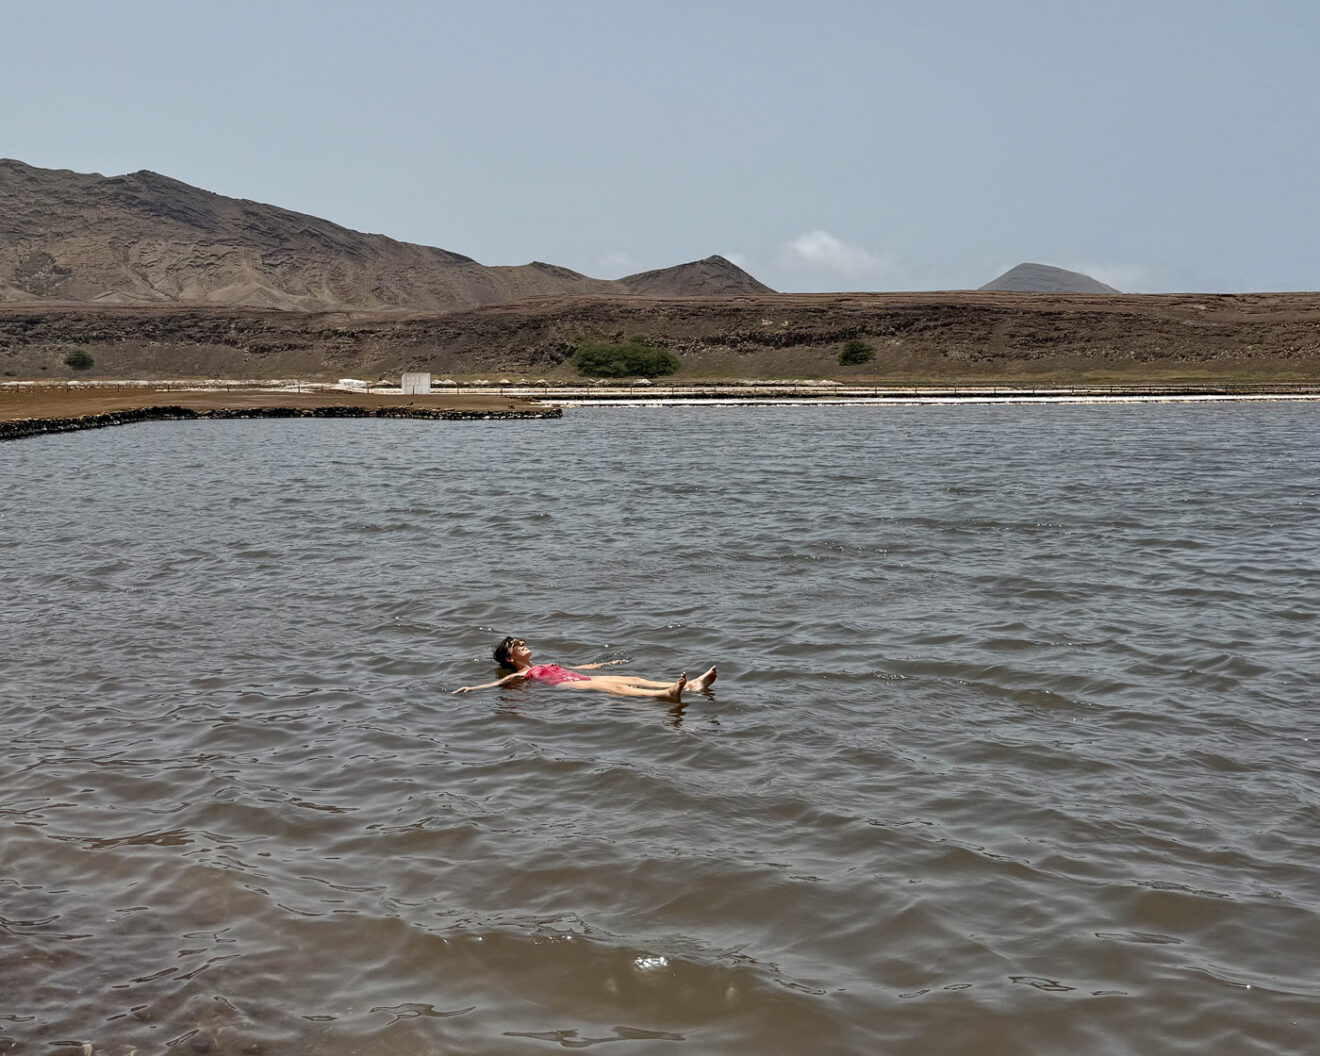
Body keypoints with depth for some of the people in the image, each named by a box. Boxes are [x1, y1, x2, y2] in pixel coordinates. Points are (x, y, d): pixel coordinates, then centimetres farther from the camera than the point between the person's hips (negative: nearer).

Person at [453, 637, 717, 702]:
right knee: (612, 687, -31)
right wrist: (471, 688, -23)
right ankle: (666, 695, -55)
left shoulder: (545, 666, 34)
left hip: (582, 679, 8)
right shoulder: (520, 675, 11)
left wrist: (606, 663, 45)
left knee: (633, 679, -12)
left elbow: (582, 666, 40)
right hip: (567, 687, -8)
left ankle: (692, 684, -28)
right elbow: (498, 682, -5)